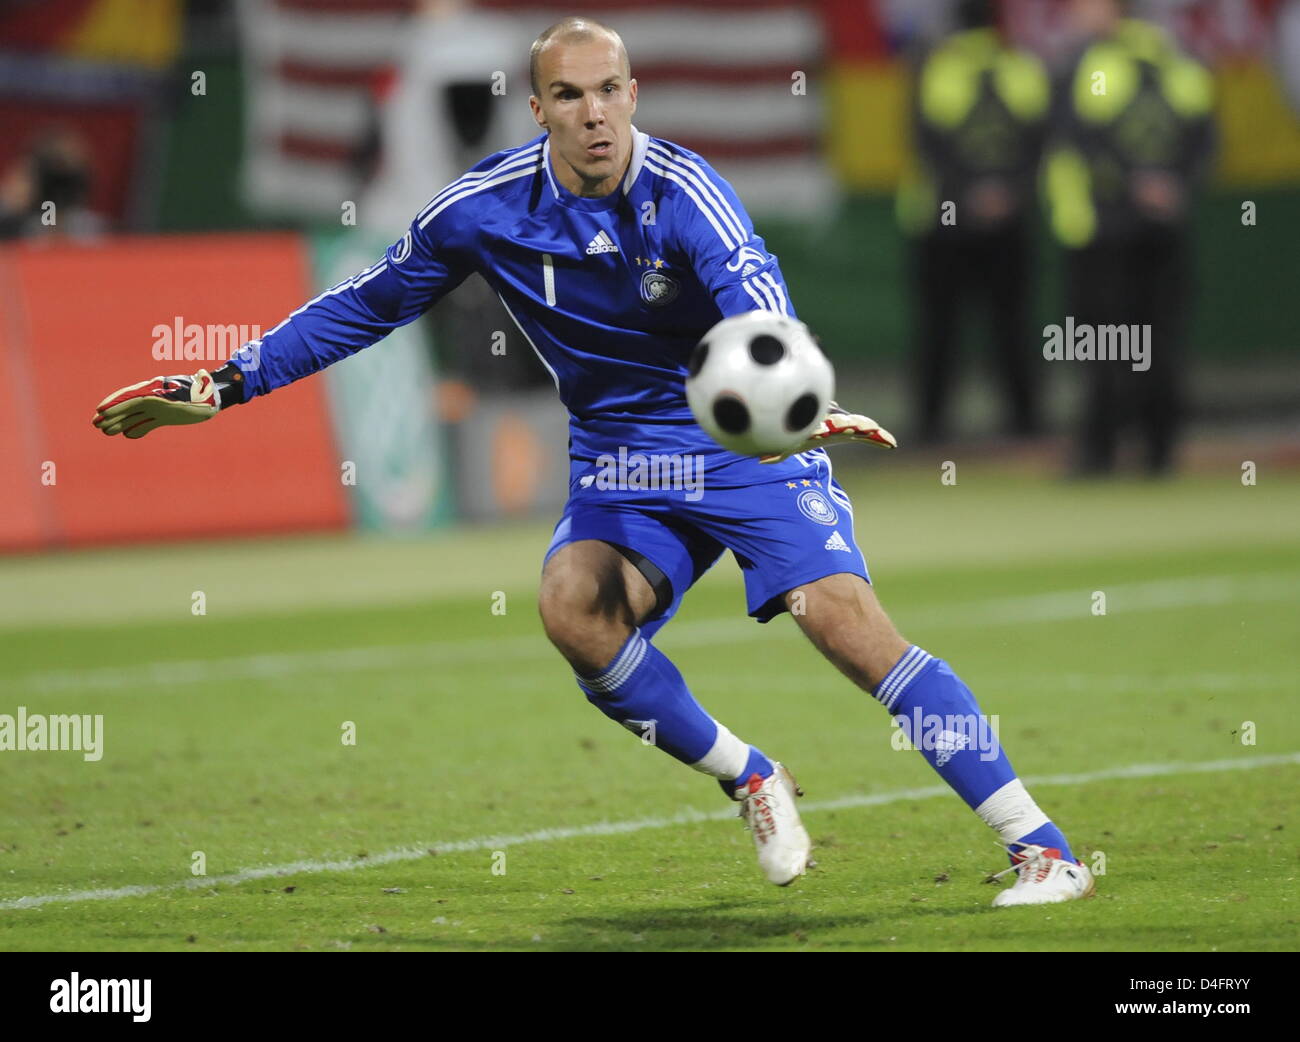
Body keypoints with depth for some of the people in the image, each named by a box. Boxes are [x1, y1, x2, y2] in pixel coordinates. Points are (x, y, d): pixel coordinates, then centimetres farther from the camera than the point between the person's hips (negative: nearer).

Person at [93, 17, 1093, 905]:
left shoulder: (684, 194, -20)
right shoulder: (484, 208, -7)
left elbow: (758, 304, -38)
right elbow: (364, 305, 7)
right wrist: (223, 385, 3)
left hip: (751, 441, -4)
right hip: (621, 458, 4)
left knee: (846, 619, -22)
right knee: (573, 604, -26)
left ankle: (1041, 846, -17)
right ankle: (751, 782, -5)